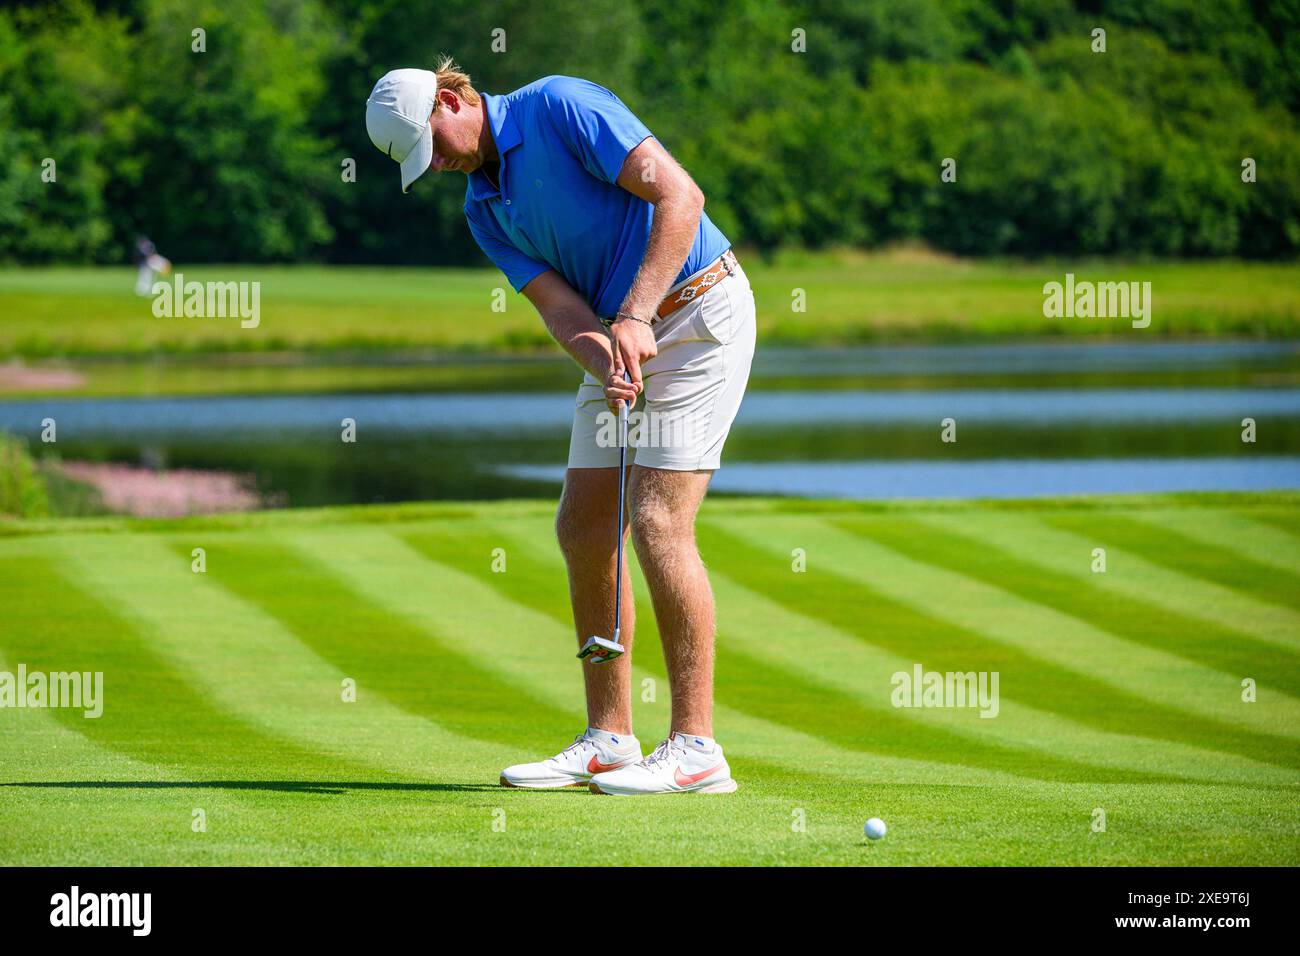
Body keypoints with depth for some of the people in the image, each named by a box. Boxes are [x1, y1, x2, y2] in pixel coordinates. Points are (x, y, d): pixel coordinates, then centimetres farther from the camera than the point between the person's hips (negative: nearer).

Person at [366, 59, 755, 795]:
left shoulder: (562, 107, -15)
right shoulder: (484, 206, 8)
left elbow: (679, 194, -23)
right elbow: (558, 303, -3)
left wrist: (635, 317, -27)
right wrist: (602, 355, -26)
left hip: (698, 311, -8)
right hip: (621, 334, 9)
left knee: (659, 522, -15)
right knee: (583, 527, 5)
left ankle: (696, 748, -13)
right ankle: (609, 740, 12)